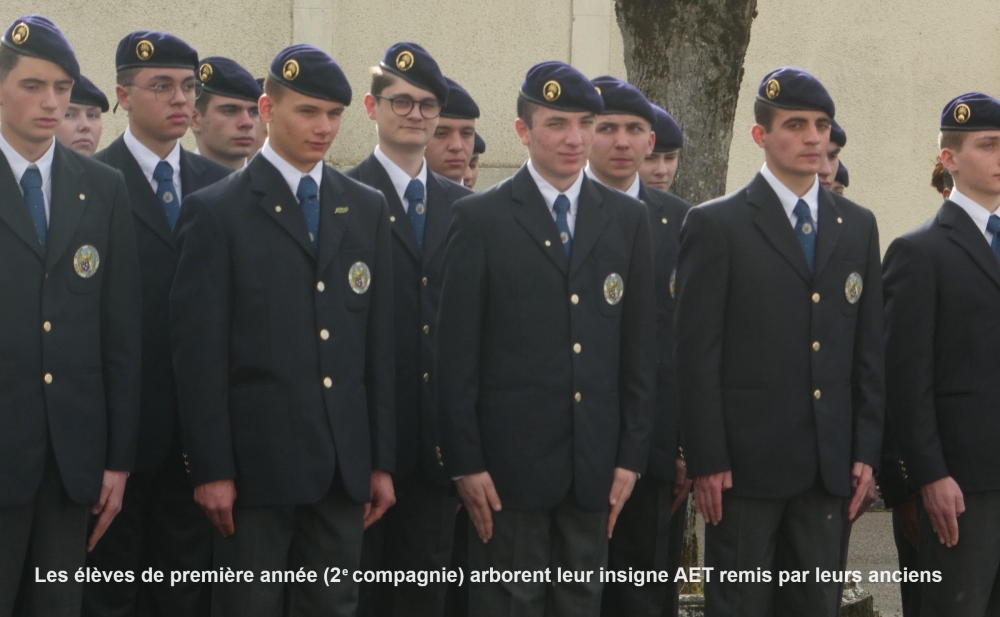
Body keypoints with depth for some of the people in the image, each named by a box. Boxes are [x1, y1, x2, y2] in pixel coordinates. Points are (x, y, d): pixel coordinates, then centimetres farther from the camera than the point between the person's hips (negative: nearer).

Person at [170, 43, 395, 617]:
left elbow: (379, 340, 10)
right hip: (258, 460, -4)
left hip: (344, 464, 4)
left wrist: (382, 459, 7)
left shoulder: (367, 210, 12)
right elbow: (199, 349, -6)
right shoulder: (217, 211, -2)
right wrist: (211, 468, -10)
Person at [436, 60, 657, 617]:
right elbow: (457, 352, -3)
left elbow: (641, 347, 8)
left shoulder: (628, 220, 8)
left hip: (596, 462, 3)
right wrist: (466, 462, -8)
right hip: (511, 459, -3)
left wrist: (632, 454, 3)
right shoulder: (481, 219, -2)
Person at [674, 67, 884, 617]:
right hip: (747, 460, -4)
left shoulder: (858, 227, 12)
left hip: (832, 464, 4)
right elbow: (696, 353, -5)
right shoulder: (716, 226, -2)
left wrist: (866, 450, 5)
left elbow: (870, 349, 12)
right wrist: (706, 461, -10)